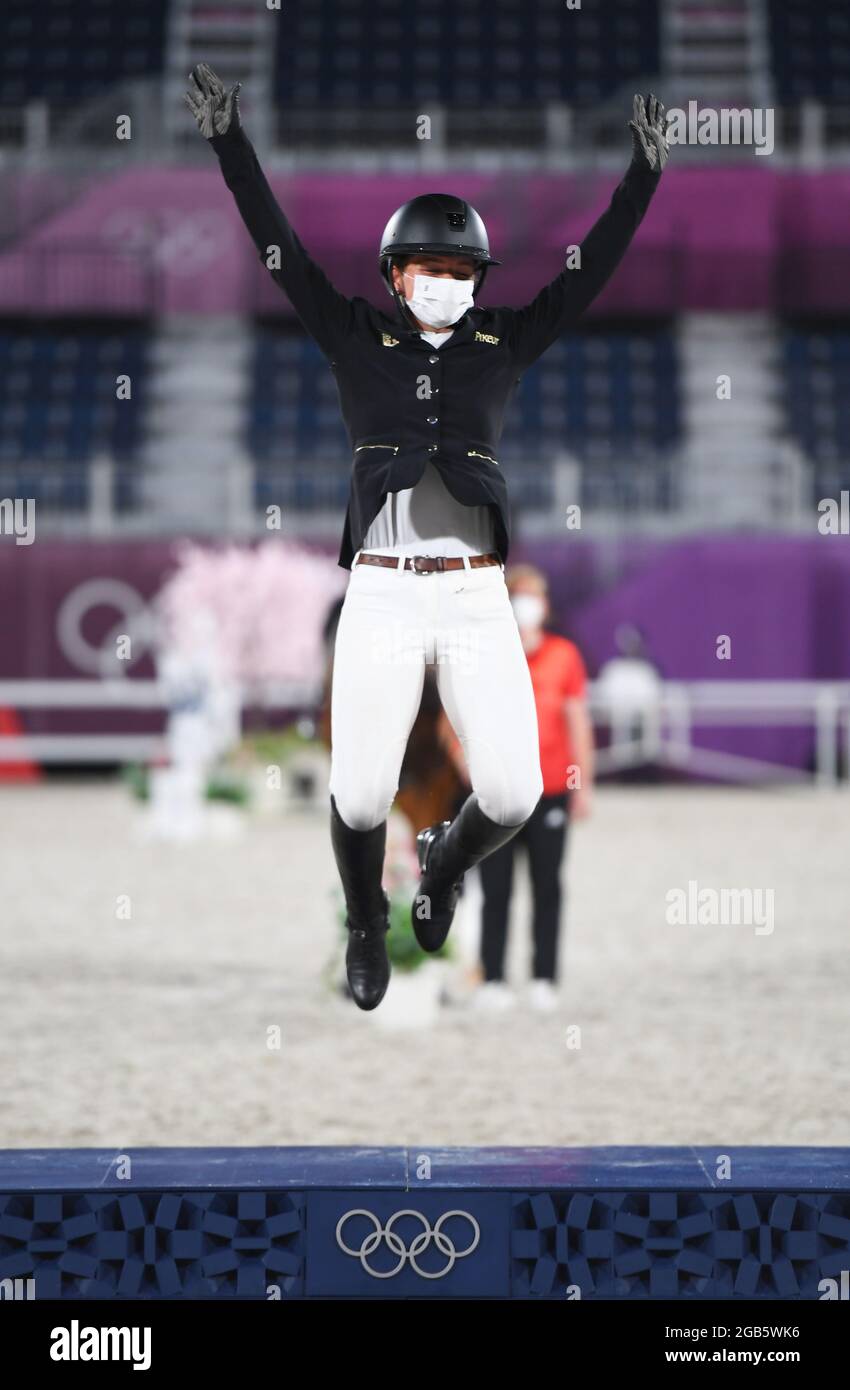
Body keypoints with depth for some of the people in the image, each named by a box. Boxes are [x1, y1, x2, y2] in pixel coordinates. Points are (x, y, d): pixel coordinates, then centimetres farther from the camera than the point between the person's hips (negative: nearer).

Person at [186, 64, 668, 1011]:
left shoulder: (505, 345, 12)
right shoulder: (358, 340, 8)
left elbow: (593, 268, 9)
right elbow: (278, 248, 4)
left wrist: (644, 174, 1)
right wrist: (229, 145, -4)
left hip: (476, 600, 1)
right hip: (379, 597, -1)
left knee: (512, 795, -10)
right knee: (360, 797, -8)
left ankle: (446, 860, 27)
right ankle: (367, 925, 24)